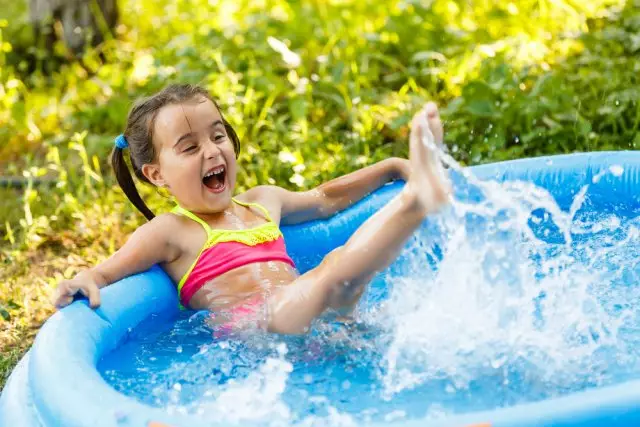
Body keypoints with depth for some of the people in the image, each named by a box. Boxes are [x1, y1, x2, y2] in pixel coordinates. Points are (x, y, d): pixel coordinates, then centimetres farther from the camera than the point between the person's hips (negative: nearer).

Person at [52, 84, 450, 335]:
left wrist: (394, 166, 44)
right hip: (253, 329, -7)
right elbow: (104, 273, 8)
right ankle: (416, 200, -39)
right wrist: (83, 282, -17)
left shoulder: (262, 201, 29)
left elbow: (324, 198, 44)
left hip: (321, 318, 7)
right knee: (337, 267, -31)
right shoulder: (171, 232, 10)